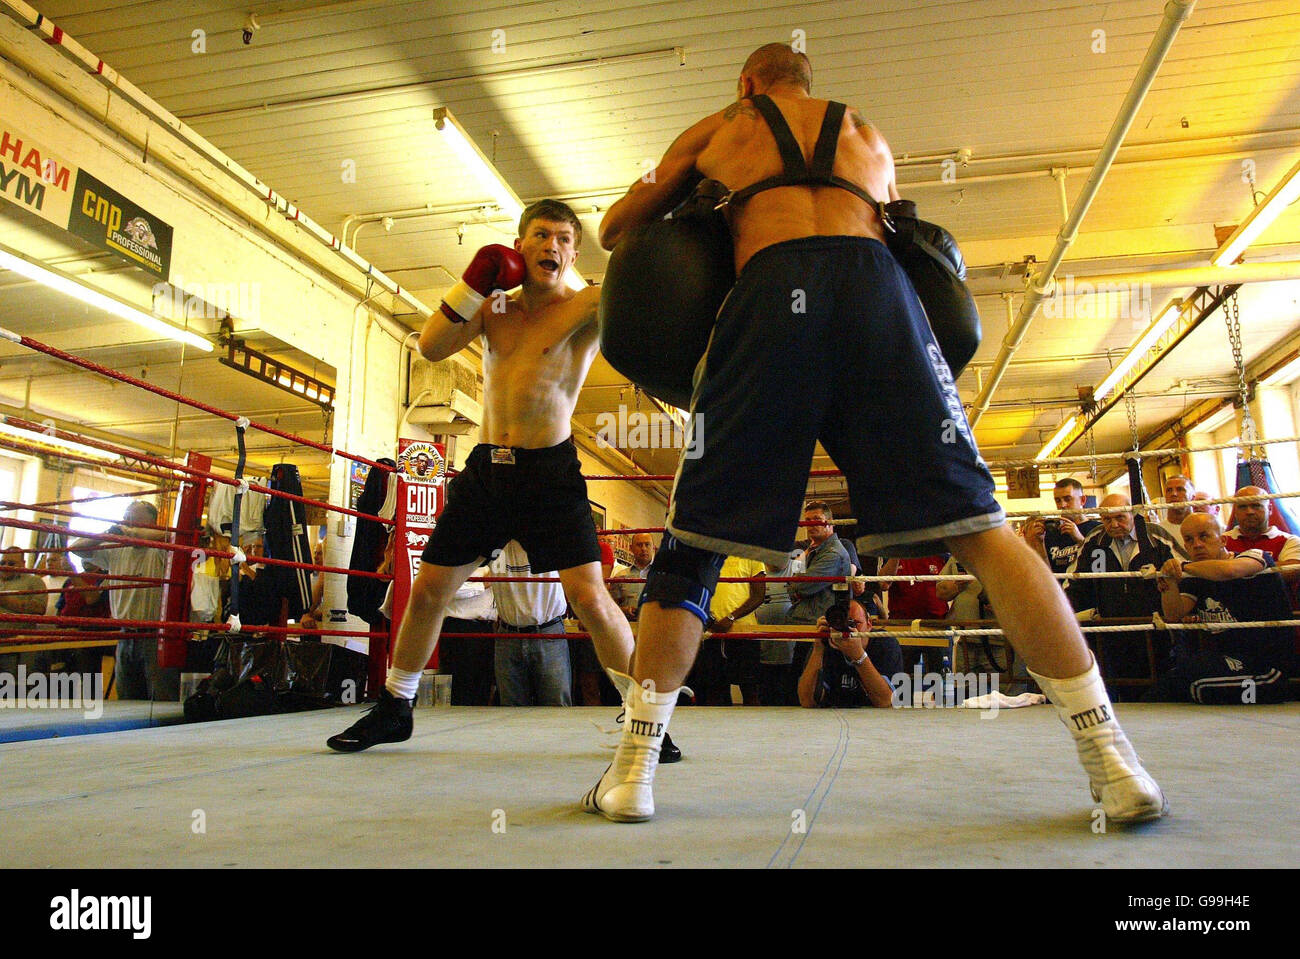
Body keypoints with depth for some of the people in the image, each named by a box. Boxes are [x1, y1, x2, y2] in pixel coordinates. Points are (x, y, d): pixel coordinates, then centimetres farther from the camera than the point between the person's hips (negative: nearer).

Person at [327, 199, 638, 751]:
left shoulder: (584, 307, -4)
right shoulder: (494, 308, 11)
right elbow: (431, 348, 0)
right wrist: (475, 281, -6)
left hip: (551, 469, -5)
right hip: (486, 467, 5)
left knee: (589, 597, -14)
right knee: (427, 590, 9)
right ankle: (393, 710, 28)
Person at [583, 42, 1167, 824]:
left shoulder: (717, 130, 30)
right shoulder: (870, 136, 35)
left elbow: (615, 231, 34)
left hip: (769, 291, -1)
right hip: (874, 282, 2)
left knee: (693, 542, 4)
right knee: (978, 525, 0)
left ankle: (635, 768, 5)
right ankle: (1113, 759, -4)